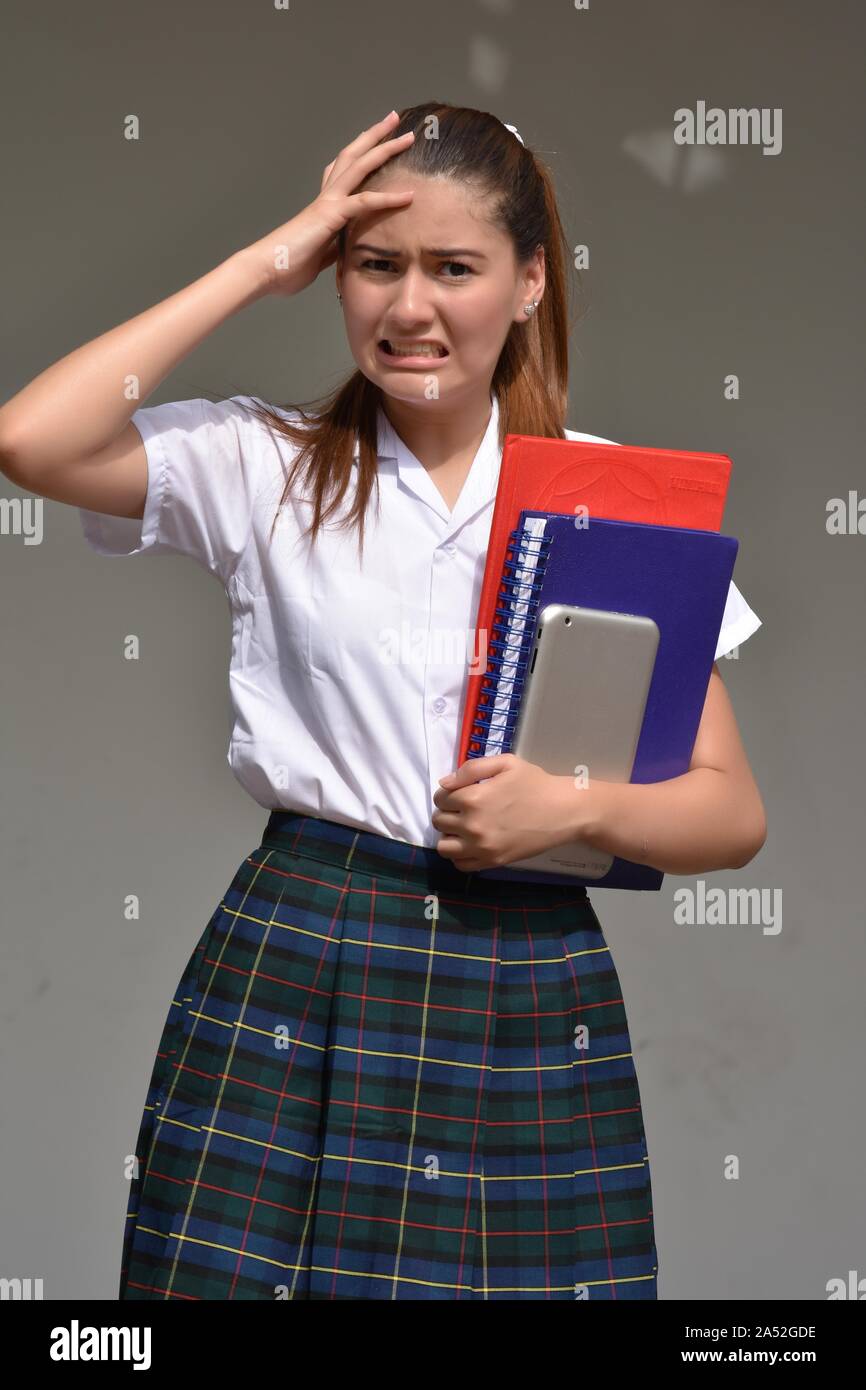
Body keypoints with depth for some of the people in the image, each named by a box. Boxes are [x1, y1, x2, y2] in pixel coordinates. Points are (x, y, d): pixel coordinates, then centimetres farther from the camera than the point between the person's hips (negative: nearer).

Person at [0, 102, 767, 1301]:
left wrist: (574, 805, -16)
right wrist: (266, 264, -7)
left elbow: (733, 813, 6)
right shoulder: (265, 467, 3)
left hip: (531, 1005, 1)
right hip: (294, 975, -1)